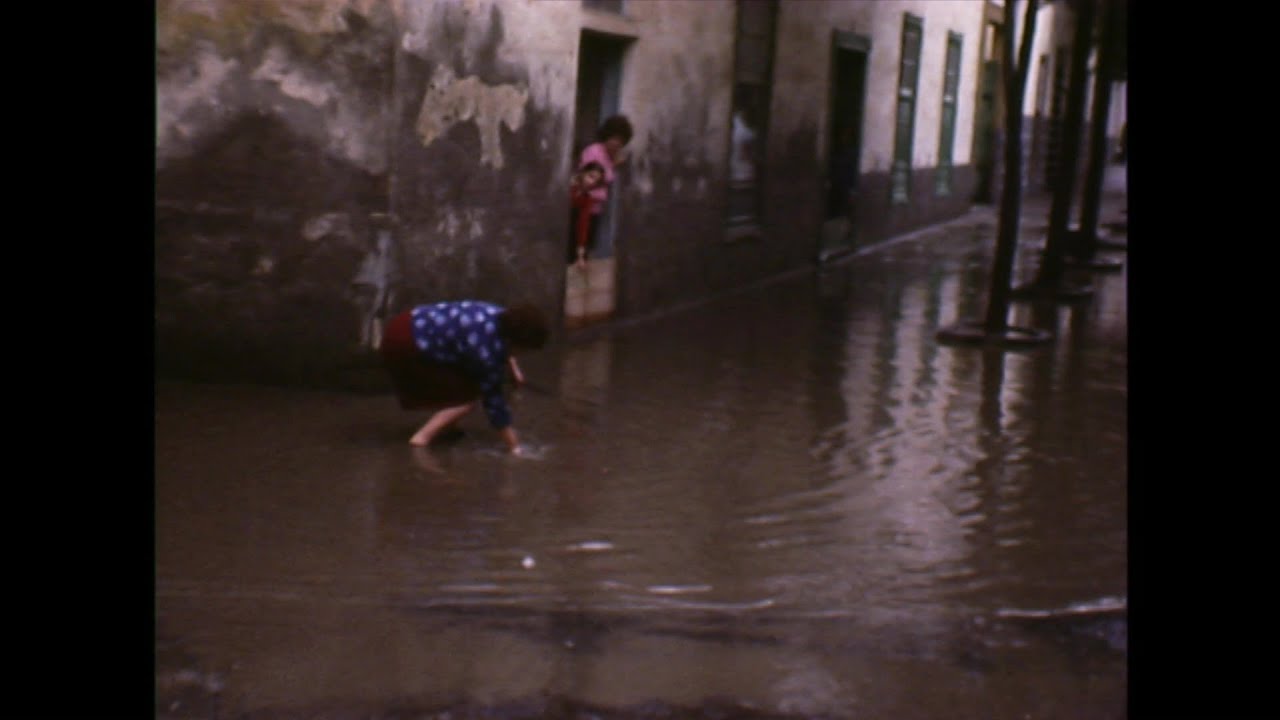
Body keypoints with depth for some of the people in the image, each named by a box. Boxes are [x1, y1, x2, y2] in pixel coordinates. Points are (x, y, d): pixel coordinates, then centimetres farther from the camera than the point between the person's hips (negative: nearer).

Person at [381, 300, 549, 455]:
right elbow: (492, 397, -20)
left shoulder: (501, 316, -2)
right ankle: (422, 438, -12)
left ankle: (446, 426, 25)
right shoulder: (488, 348, -27)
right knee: (467, 395, -7)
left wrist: (513, 367, 17)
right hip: (406, 348, -10)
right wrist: (513, 445, -13)